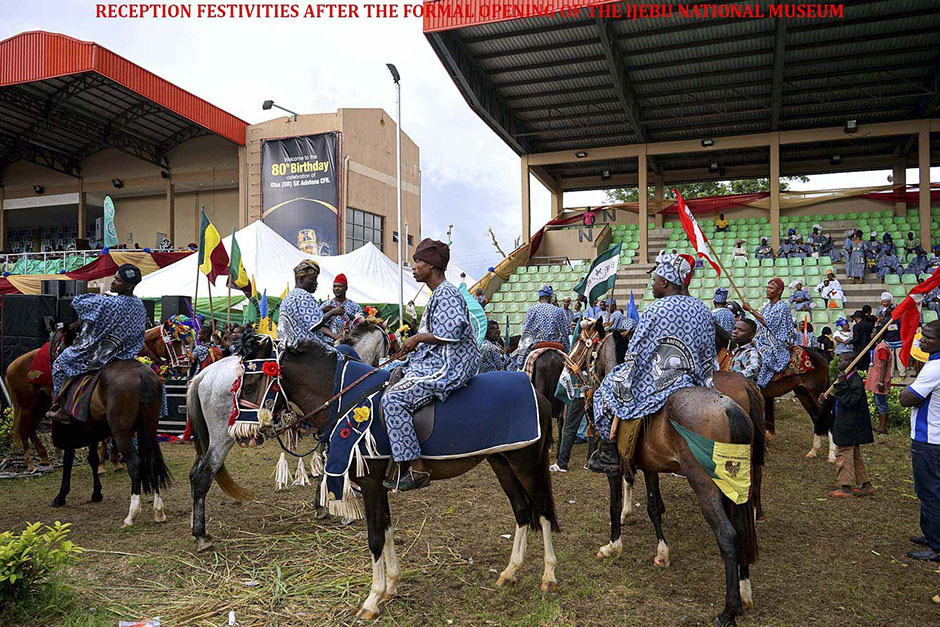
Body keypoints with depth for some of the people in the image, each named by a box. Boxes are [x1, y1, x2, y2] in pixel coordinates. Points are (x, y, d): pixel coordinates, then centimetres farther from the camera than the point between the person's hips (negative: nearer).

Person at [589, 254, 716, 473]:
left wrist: (622, 383, -5)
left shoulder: (656, 310, -13)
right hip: (693, 380, 7)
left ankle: (610, 454, 8)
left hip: (657, 381, -7)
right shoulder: (702, 309, 7)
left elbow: (636, 353, -11)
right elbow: (709, 355, 12)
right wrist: (706, 380, 23)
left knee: (608, 390, 11)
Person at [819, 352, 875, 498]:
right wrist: (827, 399, 6)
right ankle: (865, 486, 26)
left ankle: (846, 488, 5)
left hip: (849, 425, -10)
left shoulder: (855, 380, -19)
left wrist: (841, 384, -27)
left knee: (843, 454, -3)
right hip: (845, 424, 10)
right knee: (854, 456, 17)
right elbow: (840, 400, 20)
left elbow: (850, 401, -25)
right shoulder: (846, 379, 12)